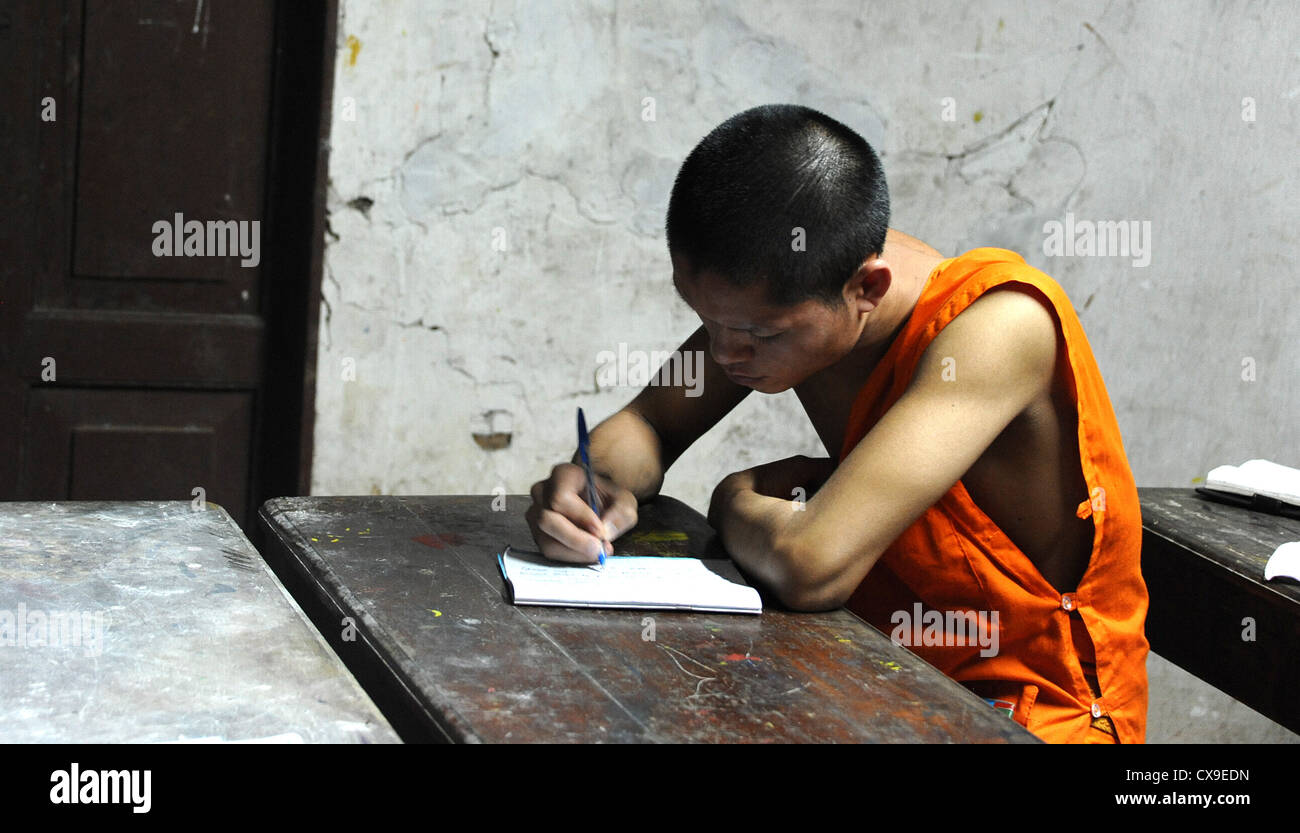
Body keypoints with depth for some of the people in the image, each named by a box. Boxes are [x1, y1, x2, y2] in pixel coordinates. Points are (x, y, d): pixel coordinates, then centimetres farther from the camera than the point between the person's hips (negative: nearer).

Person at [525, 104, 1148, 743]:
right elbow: (647, 425, 7)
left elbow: (809, 568, -35)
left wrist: (735, 499, -14)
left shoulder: (997, 324, -29)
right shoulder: (777, 295, -6)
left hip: (1031, 714, -7)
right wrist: (607, 483, -15)